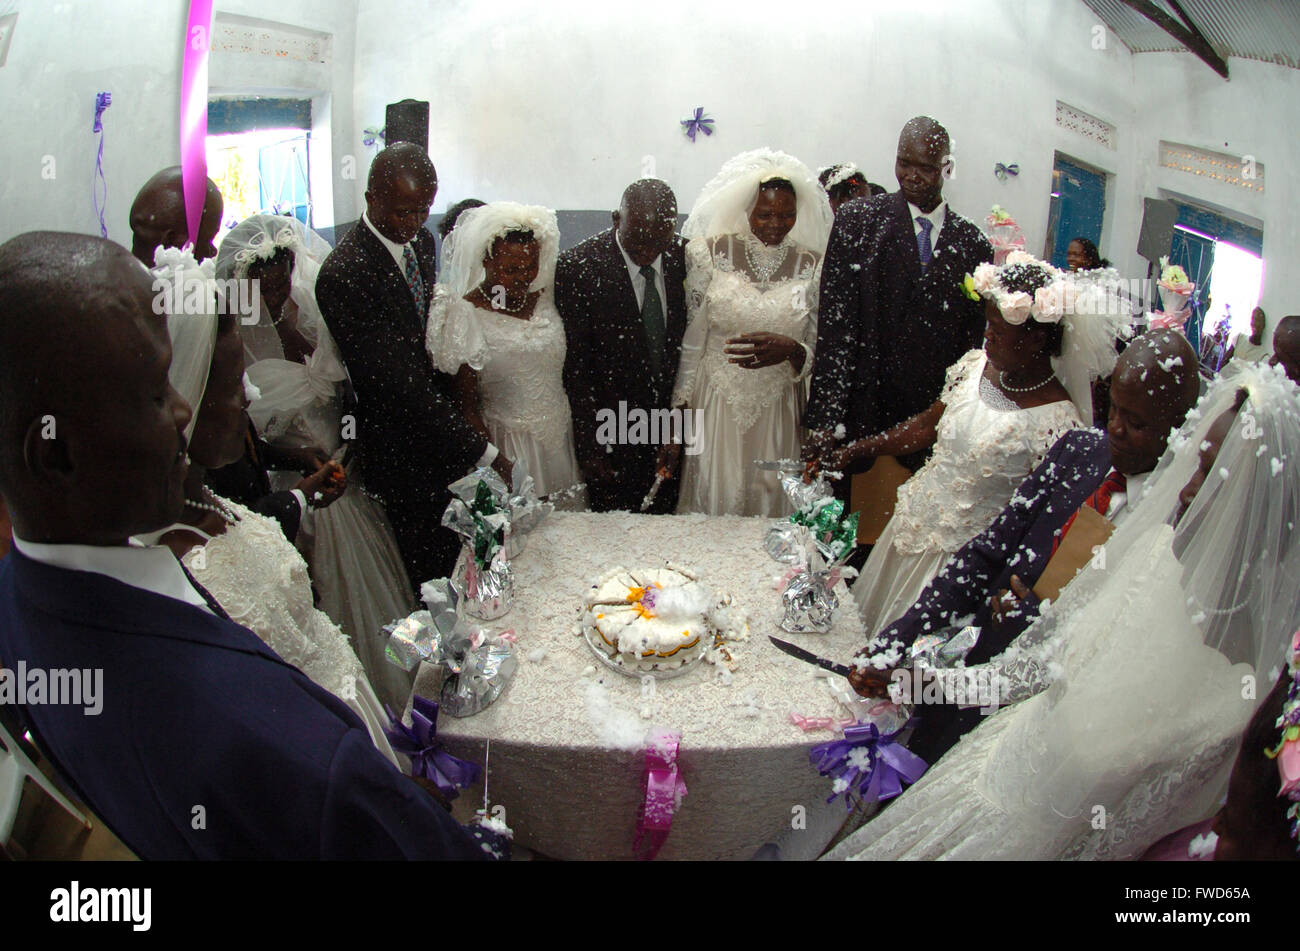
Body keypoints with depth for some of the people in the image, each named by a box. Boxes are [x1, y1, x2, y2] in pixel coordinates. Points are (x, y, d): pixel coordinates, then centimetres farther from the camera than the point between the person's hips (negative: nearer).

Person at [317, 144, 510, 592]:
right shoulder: (344, 275, -24)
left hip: (443, 427, 8)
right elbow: (396, 385, -27)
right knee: (430, 570, 7)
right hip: (403, 451, -7)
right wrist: (485, 452, -29)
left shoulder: (422, 240, 3)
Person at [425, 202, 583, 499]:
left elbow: (567, 371, 10)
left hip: (563, 438, 5)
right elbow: (466, 403, -9)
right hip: (504, 443, -5)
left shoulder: (546, 296, 2)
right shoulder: (466, 313, -12)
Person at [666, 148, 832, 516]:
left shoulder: (813, 266, 0)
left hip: (777, 413, 1)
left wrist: (789, 349, -21)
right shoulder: (709, 254, -3)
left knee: (771, 508, 9)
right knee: (710, 505, 6)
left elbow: (817, 358, 3)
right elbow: (690, 343, -2)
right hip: (712, 407, -1)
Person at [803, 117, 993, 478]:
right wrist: (825, 419, -12)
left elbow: (975, 342, 10)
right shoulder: (857, 221, 1)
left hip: (934, 423, 2)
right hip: (862, 414, -2)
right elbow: (835, 325, -6)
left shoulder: (973, 245, 8)